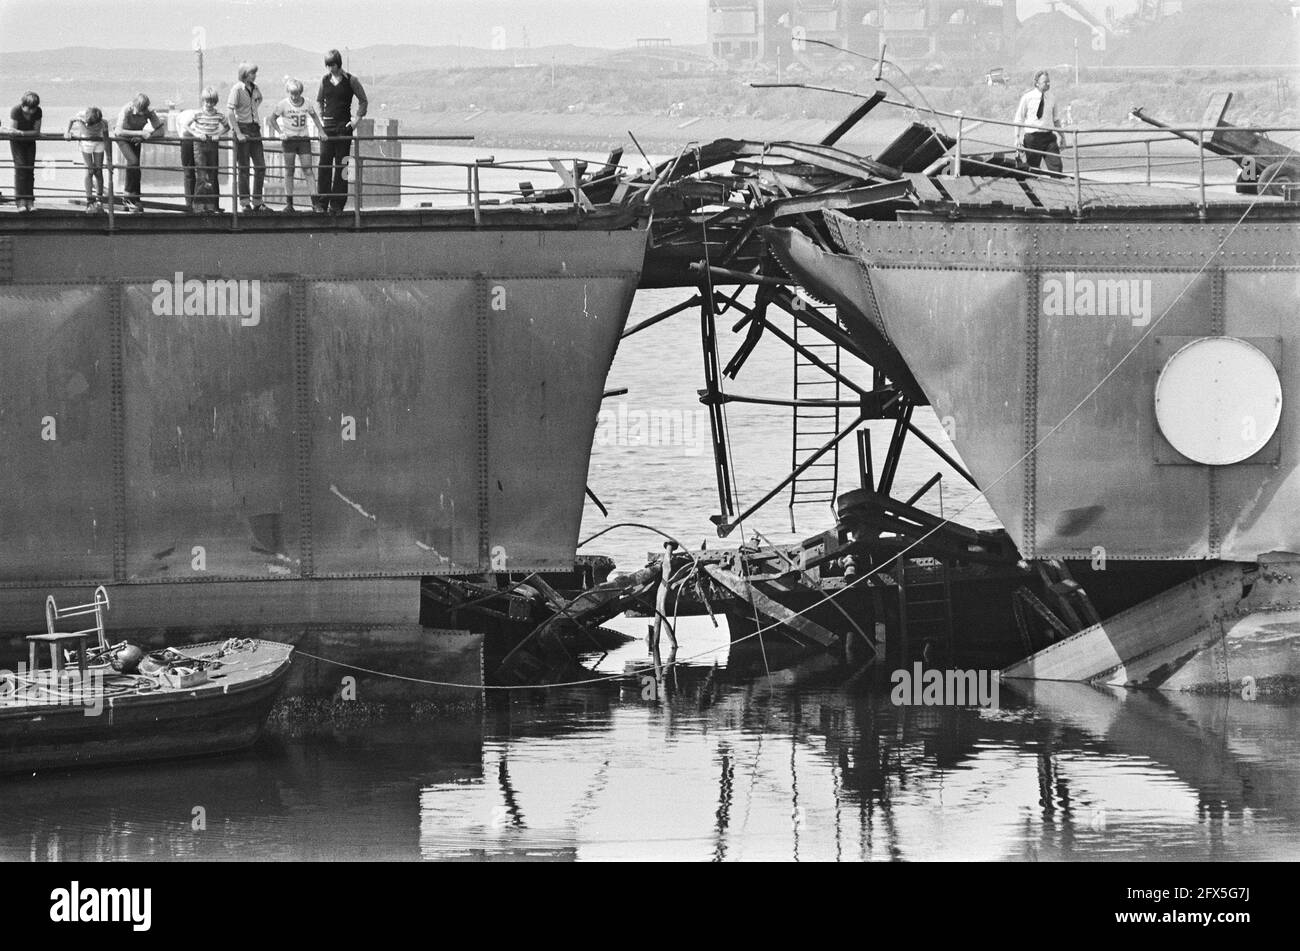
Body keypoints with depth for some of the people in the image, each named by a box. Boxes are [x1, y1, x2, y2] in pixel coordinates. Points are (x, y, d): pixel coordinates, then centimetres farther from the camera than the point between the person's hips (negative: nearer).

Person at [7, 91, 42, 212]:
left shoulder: (38, 112, -17)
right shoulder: (15, 111, -26)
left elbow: (36, 131, -16)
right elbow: (12, 130, -25)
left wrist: (21, 132, -29)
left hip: (30, 141, 3)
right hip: (16, 142, -3)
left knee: (30, 168, -3)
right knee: (20, 167, -15)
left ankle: (29, 201, 0)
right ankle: (20, 201, -17)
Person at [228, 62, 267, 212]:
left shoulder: (255, 88, 8)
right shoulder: (237, 89, -11)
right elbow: (231, 113, -15)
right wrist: (238, 133, -20)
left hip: (254, 128, 6)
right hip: (242, 128, -6)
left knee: (261, 166, 4)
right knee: (244, 168, -1)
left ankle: (257, 201, 13)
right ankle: (244, 202, 5)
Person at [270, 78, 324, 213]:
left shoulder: (306, 103, 0)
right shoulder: (283, 104, -6)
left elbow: (314, 116, 17)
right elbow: (273, 119, 3)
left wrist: (321, 131, 7)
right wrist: (280, 133, -10)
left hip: (304, 139, 2)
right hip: (289, 139, -2)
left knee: (308, 170, -3)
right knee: (289, 171, 0)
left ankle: (315, 202, -5)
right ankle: (289, 204, 4)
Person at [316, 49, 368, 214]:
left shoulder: (351, 80, -1)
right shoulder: (325, 79, 8)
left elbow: (363, 101, 5)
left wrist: (357, 120, -2)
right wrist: (321, 118, 12)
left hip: (343, 126, -3)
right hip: (327, 125, 3)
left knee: (341, 165, -1)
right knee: (324, 163, -4)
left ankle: (337, 204, 2)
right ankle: (322, 203, -1)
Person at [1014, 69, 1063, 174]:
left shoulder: (1052, 98, 7)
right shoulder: (1027, 98, -3)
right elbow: (1019, 119, 2)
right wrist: (1018, 138, -2)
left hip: (1049, 137, 3)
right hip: (1032, 137, -3)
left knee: (1056, 167, -9)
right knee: (1032, 170, 3)